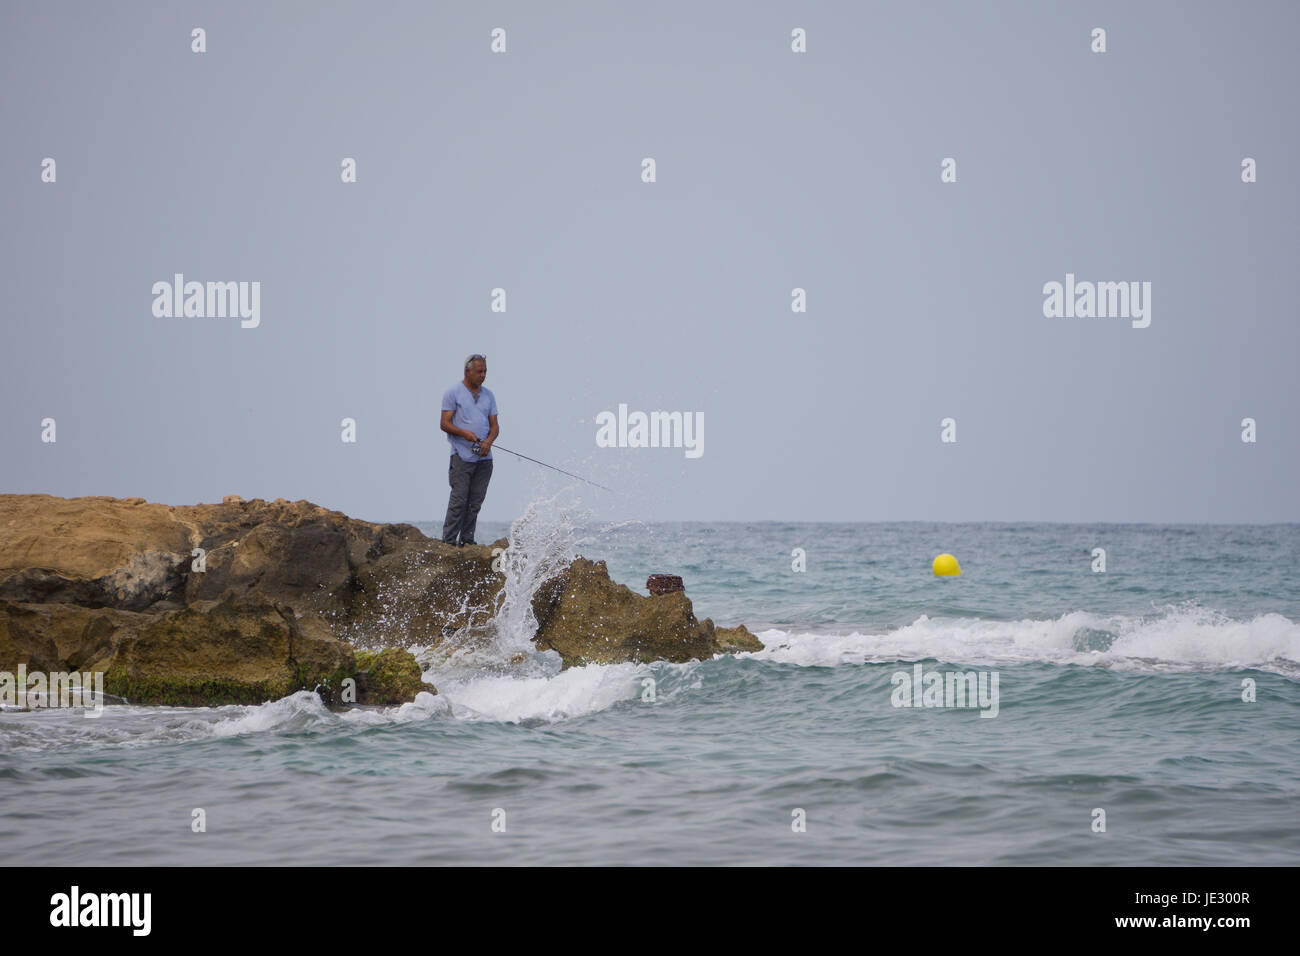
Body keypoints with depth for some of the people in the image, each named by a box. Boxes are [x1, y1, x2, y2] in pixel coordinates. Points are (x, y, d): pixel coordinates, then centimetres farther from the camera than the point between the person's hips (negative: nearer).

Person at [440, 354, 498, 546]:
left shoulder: (488, 395, 16)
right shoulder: (453, 393, 1)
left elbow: (494, 425, 15)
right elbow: (445, 424, -4)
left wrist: (488, 441, -7)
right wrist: (464, 433, -21)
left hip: (484, 457, 5)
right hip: (462, 456, -5)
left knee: (476, 501, 4)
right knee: (459, 499, -11)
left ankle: (467, 538, 11)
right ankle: (449, 540, -9)